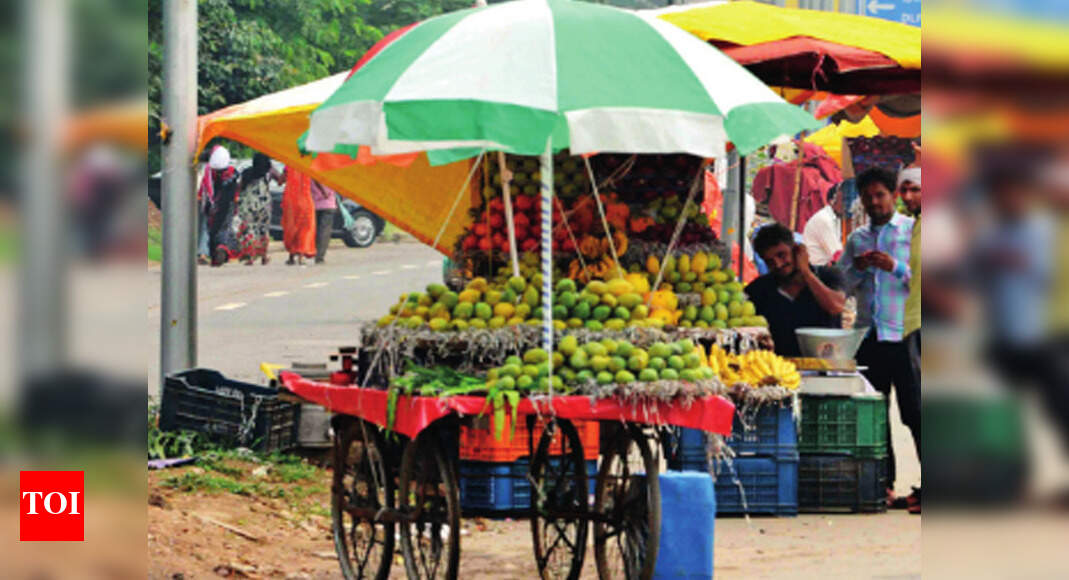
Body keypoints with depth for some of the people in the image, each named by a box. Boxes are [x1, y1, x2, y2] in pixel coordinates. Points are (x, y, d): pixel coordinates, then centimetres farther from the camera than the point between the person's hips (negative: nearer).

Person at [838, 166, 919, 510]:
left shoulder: (912, 231, 3)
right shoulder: (857, 239, 16)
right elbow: (843, 286, 17)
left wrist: (896, 267, -17)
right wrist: (858, 267, -1)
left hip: (903, 336, -5)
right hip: (868, 336, 5)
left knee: (914, 412, -6)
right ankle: (884, 484, 11)